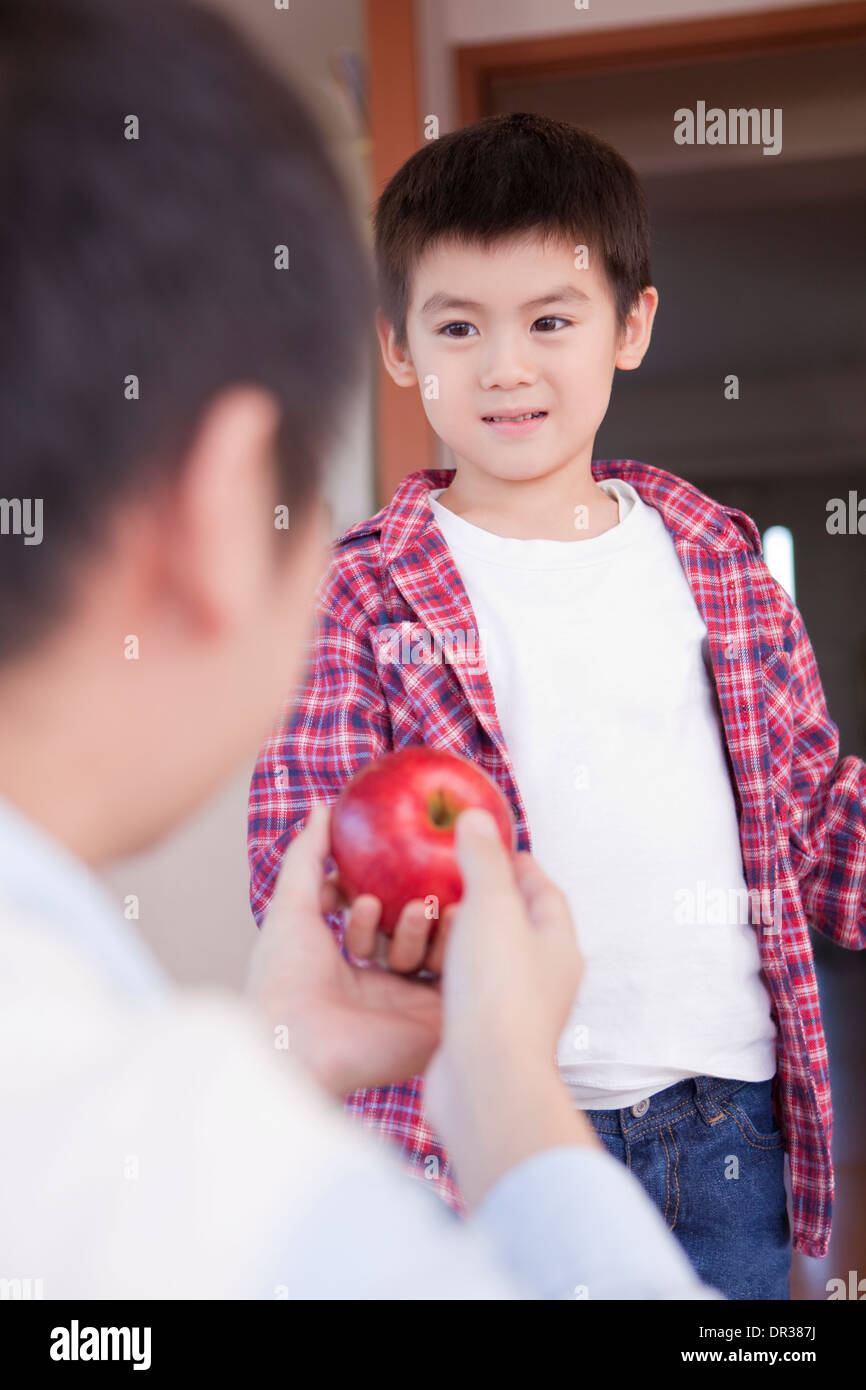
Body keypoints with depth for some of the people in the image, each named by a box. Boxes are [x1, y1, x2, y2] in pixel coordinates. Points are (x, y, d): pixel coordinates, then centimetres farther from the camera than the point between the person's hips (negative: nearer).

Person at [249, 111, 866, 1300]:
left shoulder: (716, 559, 8)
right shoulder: (362, 596, -3)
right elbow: (299, 839, -7)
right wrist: (372, 918, -27)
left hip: (727, 1122, 3)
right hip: (487, 1139, -3)